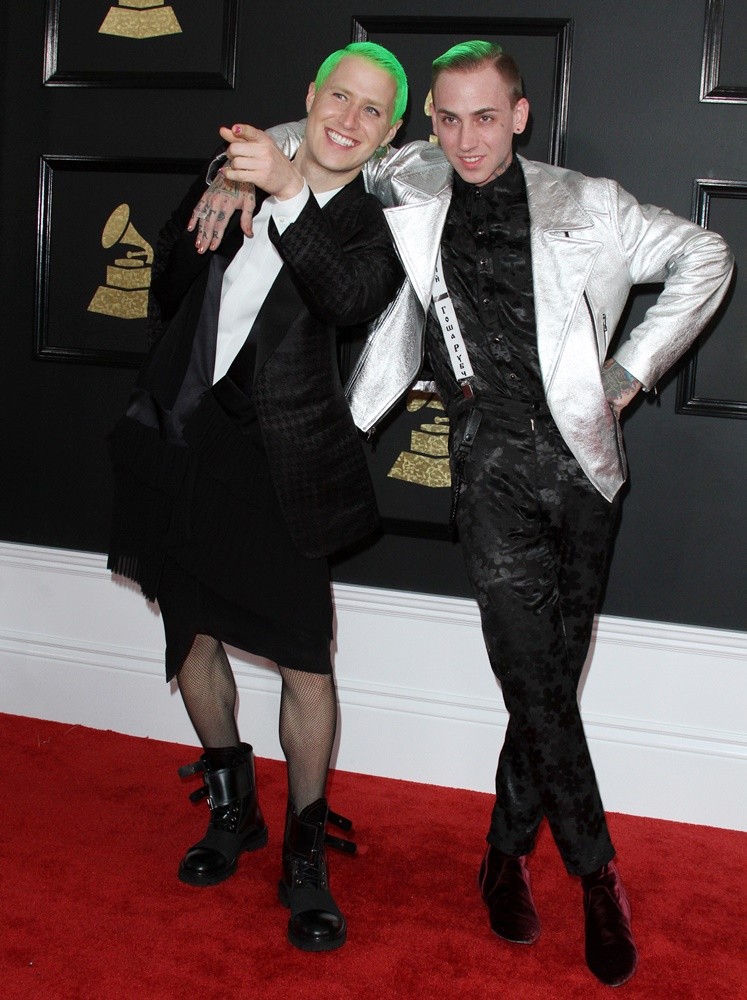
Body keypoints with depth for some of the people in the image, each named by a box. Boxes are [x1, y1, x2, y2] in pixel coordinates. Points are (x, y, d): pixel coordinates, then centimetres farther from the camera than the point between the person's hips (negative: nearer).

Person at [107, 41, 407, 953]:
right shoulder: (235, 174, 10)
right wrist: (206, 219, 0)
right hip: (180, 444, 5)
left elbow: (347, 298, -23)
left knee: (306, 666, -4)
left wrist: (289, 194, -32)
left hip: (275, 465, -4)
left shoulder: (379, 228, -1)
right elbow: (168, 287, 20)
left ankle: (305, 856, 17)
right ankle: (232, 812, 38)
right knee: (193, 641, 15)